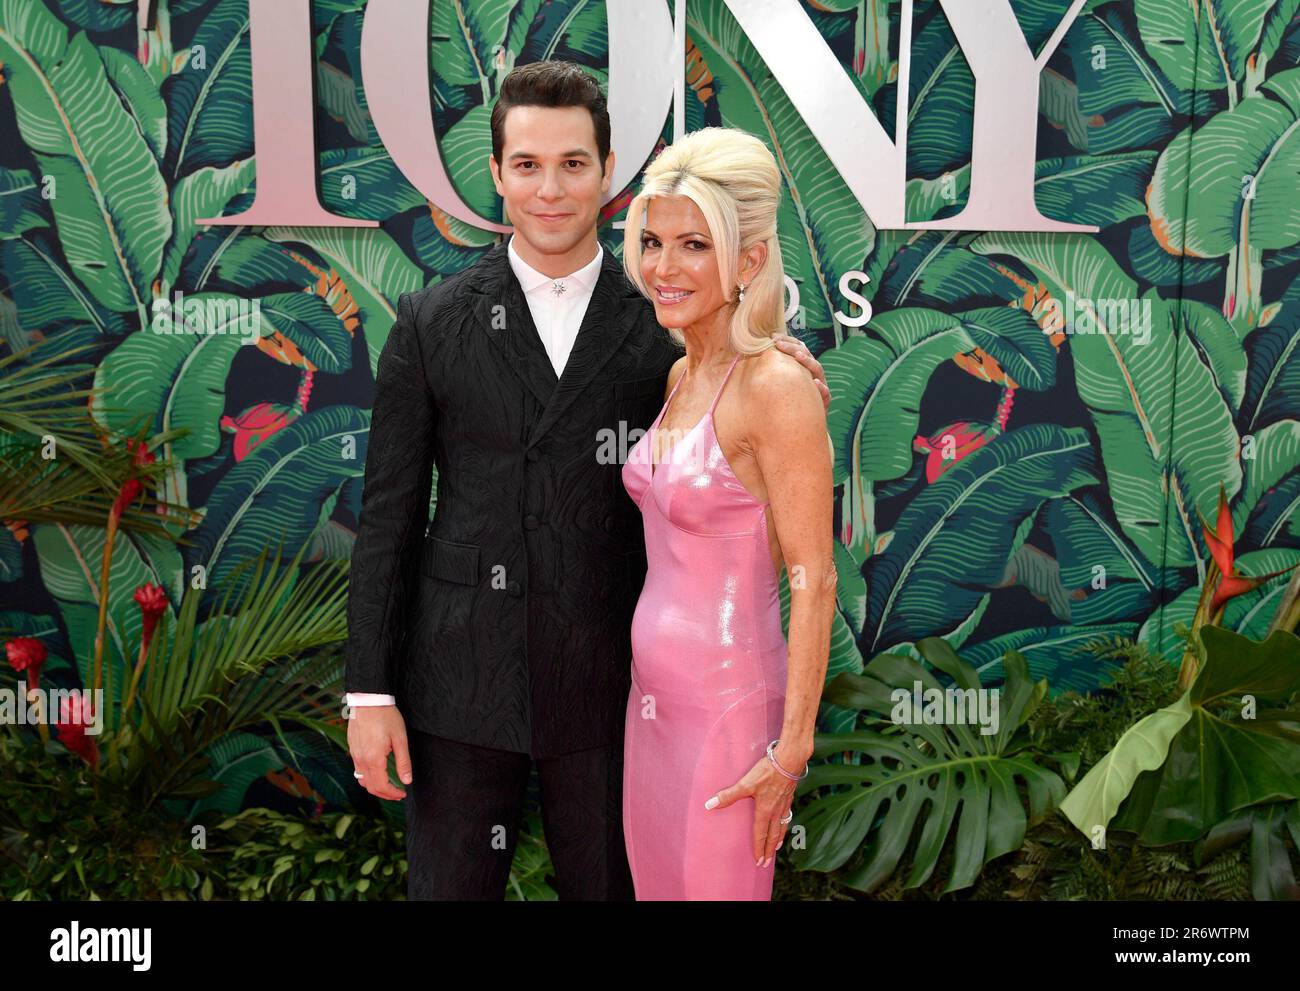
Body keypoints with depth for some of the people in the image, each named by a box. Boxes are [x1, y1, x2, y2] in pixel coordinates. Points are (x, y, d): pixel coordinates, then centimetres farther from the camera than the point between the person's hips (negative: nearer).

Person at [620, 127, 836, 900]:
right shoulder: (680, 377, 6)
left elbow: (814, 582, -18)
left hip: (729, 704, -8)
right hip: (653, 692, 8)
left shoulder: (776, 388, -18)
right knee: (653, 881, 20)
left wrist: (791, 749, -18)